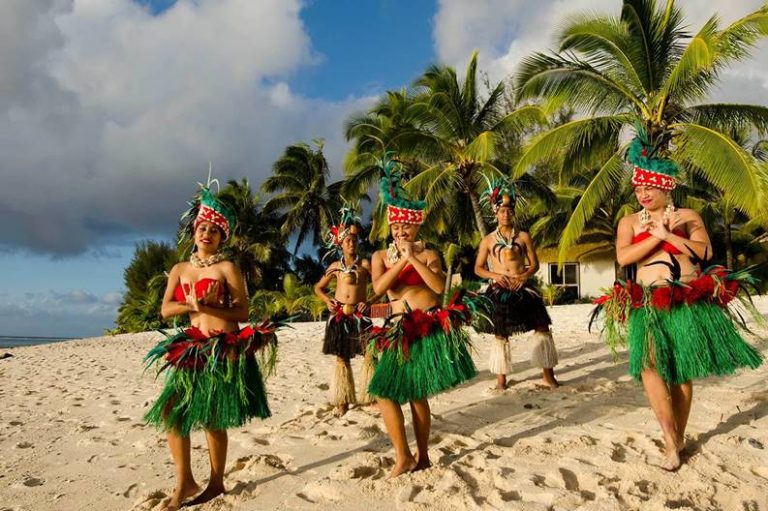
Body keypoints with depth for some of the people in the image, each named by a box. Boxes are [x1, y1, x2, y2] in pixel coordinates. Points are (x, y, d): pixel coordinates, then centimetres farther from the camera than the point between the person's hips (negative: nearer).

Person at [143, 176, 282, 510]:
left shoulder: (227, 268, -4)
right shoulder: (180, 269, 10)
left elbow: (243, 311, -9)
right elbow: (166, 310, 3)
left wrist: (208, 306, -21)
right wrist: (191, 304, -16)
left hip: (225, 349, -5)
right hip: (192, 348, 5)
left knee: (212, 419, 2)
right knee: (170, 410, 0)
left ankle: (216, 483, 20)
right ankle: (185, 482, 15)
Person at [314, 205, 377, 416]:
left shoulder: (364, 264, 1)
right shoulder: (335, 266, 8)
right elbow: (318, 288, 20)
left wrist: (370, 301, -14)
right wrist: (327, 301, 3)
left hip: (359, 315, -2)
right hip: (338, 316, 2)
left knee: (370, 355, -8)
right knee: (341, 358, 8)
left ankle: (372, 397, 3)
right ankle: (342, 401, 17)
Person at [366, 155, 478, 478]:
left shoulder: (428, 254, 4)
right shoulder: (381, 256, 10)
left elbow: (439, 286, -14)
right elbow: (379, 287, -8)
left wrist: (413, 259, -14)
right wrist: (402, 259, -11)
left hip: (430, 327, -3)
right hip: (399, 330, 3)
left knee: (416, 394, 0)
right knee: (384, 392, -4)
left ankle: (422, 456, 16)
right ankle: (403, 456, 9)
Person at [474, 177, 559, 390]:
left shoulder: (524, 237, 6)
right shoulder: (488, 240, 4)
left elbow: (534, 263, 8)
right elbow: (478, 268, 7)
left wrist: (524, 276, -11)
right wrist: (494, 275, -11)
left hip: (523, 288, 1)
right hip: (499, 290, -1)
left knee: (542, 327, -4)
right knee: (500, 334, 5)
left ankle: (547, 374, 7)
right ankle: (501, 379, 16)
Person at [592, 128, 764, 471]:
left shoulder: (688, 216, 9)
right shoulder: (629, 221, 9)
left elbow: (705, 252, -4)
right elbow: (622, 257, -7)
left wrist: (672, 235, -11)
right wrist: (657, 234, -12)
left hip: (688, 303, 0)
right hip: (648, 305, 0)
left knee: (681, 372, 5)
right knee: (649, 364, -17)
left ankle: (679, 437, 20)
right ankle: (671, 440, -10)